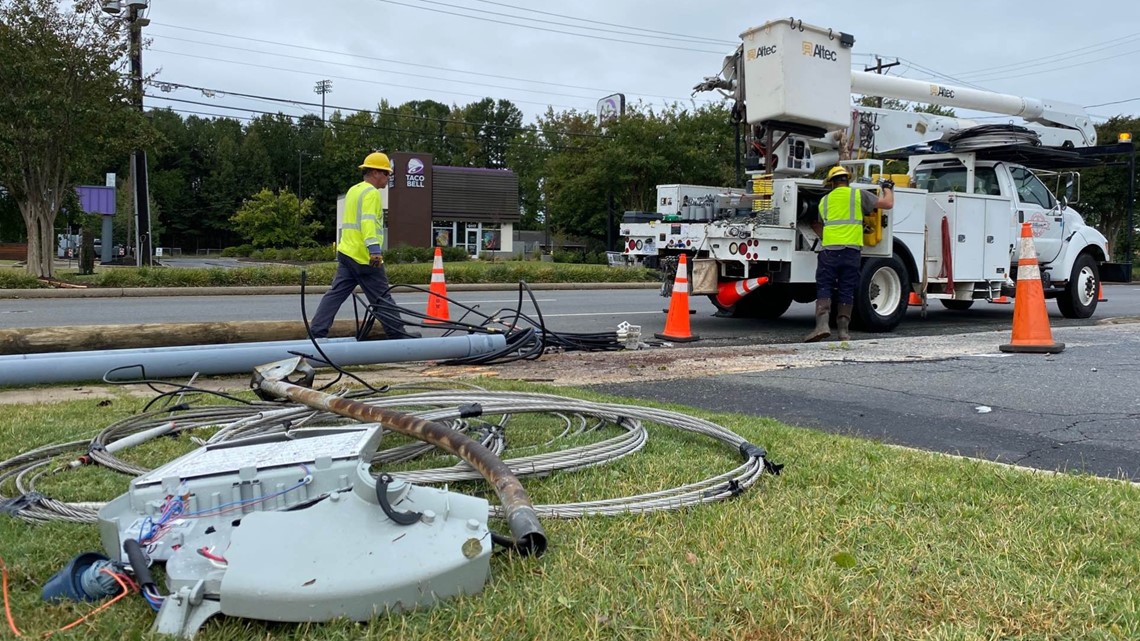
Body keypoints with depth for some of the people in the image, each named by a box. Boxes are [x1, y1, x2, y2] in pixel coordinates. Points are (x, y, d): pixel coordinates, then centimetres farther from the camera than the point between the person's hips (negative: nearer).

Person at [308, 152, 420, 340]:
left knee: (335, 294, 6)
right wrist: (374, 248, -33)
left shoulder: (353, 190, 20)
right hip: (364, 256, -9)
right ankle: (398, 334, 8)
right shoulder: (372, 192, -11)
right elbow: (368, 221, -24)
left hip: (346, 252, 9)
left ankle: (316, 333, 3)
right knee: (382, 298, 0)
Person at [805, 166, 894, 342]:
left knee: (823, 288, 2)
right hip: (852, 250, 0)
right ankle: (844, 331, 8)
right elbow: (888, 203, 7)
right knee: (846, 291, 6)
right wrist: (888, 188, 27)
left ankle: (822, 324, -15)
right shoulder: (859, 195, 8)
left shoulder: (825, 200, 17)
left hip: (829, 250, 0)